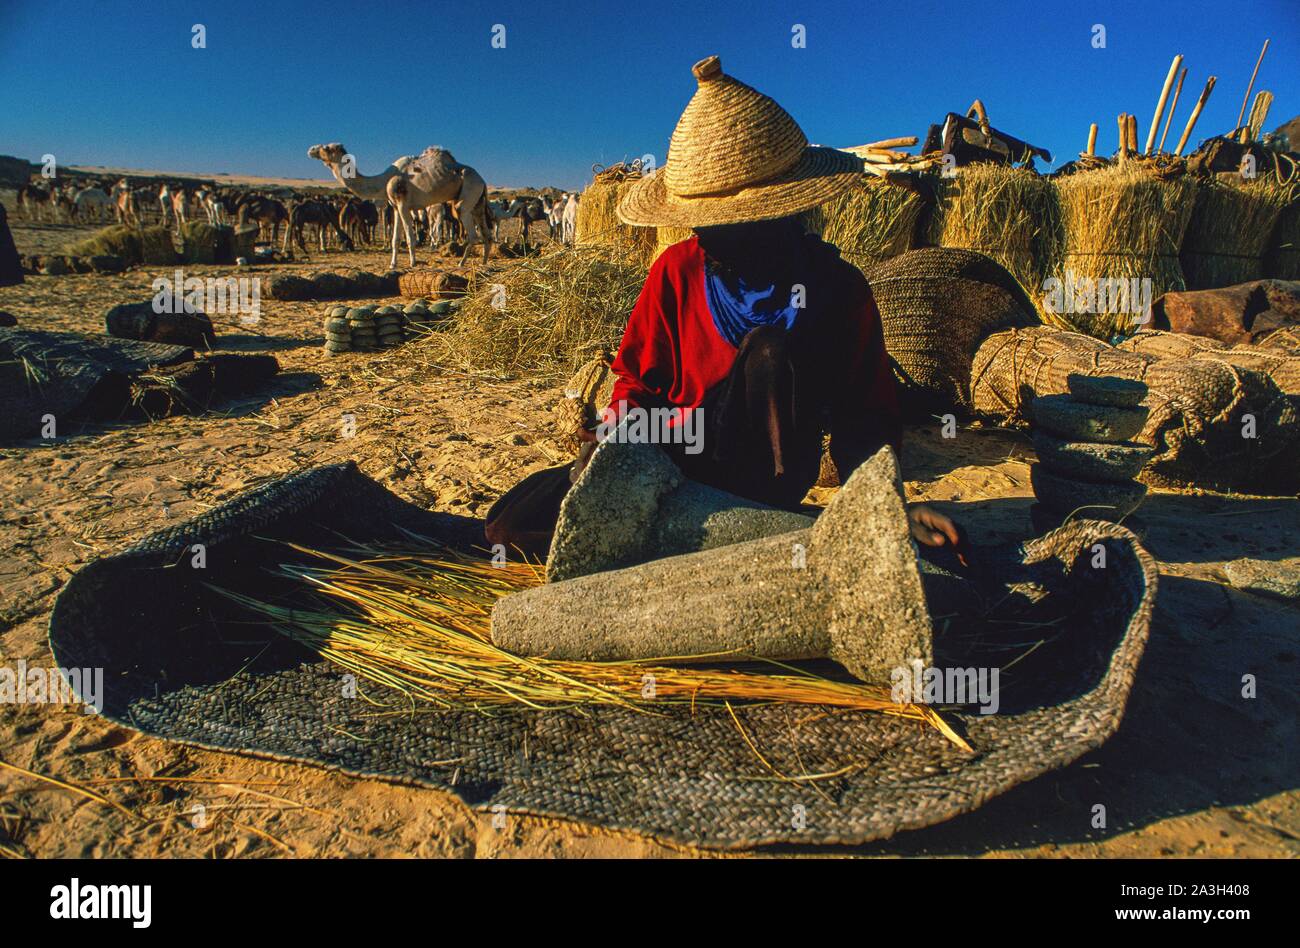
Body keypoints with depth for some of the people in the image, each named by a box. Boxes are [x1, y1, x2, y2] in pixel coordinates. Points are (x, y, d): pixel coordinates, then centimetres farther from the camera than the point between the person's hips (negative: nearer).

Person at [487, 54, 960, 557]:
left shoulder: (839, 287, -8)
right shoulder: (678, 269, -4)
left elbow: (864, 420, -5)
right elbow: (638, 379, 4)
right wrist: (613, 433, -17)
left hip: (766, 470, -1)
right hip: (674, 455, 2)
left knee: (771, 350, -31)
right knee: (514, 523, -11)